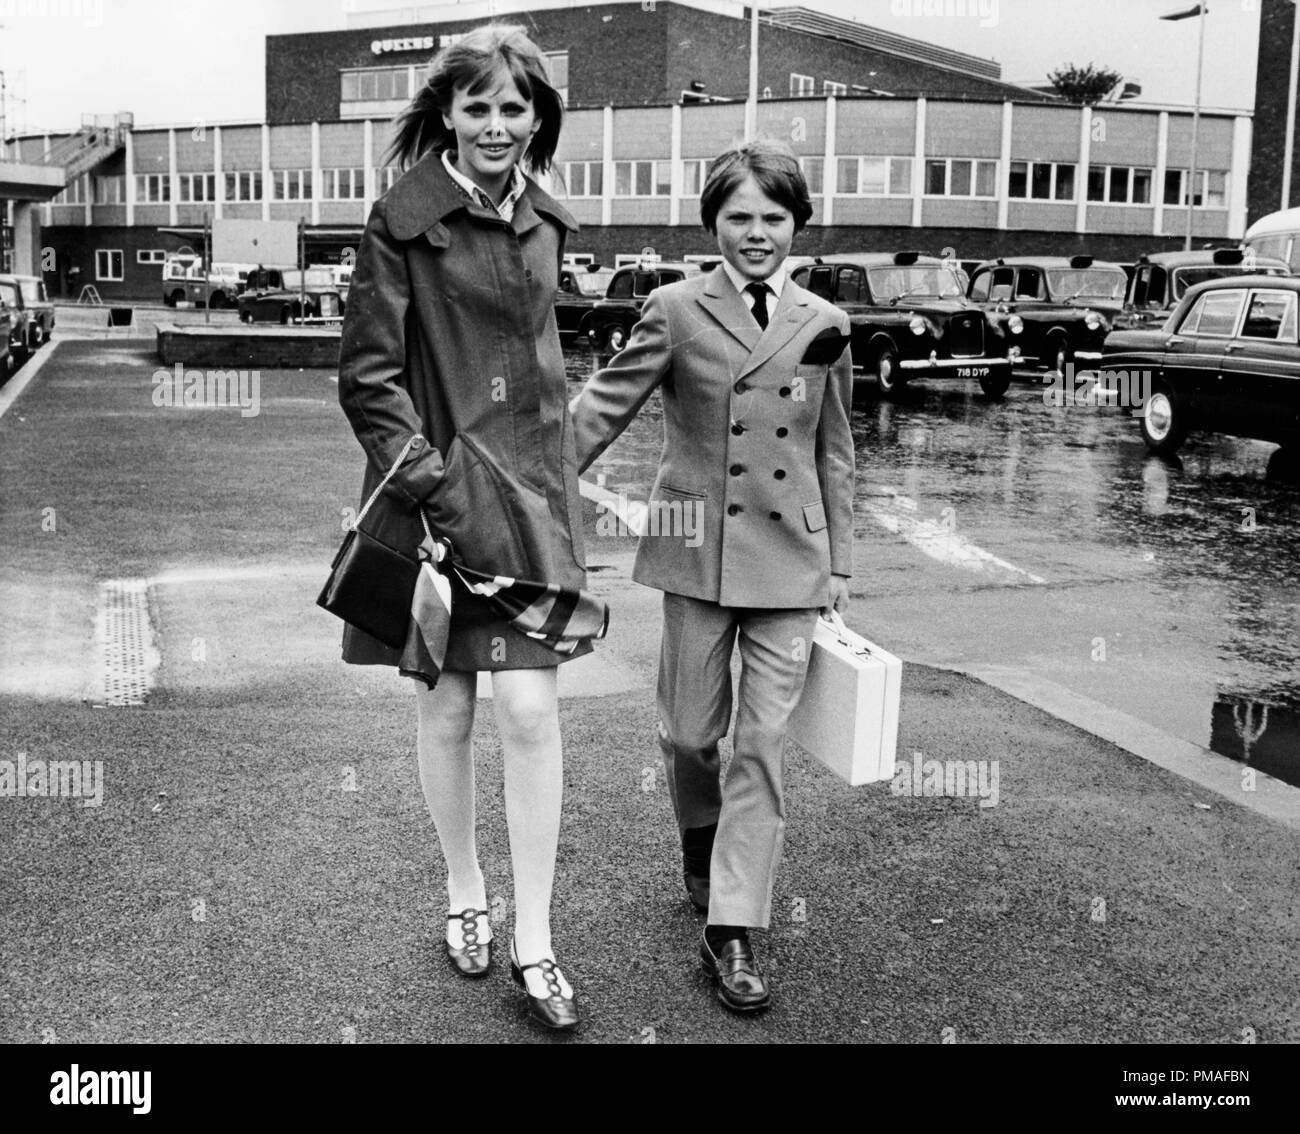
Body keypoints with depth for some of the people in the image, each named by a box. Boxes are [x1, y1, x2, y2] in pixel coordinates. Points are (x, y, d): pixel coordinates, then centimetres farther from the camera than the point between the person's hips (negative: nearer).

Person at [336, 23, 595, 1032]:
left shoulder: (544, 222, 10)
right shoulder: (404, 222, -7)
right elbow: (367, 376, -8)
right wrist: (433, 480, -15)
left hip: (533, 490, 4)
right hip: (435, 489, -3)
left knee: (530, 712, -3)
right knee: (447, 709, 8)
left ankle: (534, 944, 7)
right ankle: (464, 896, 30)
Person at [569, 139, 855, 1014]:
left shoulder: (824, 324, 7)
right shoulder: (676, 311, -1)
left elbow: (834, 451, 12)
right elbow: (603, 407, -2)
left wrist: (840, 562, 11)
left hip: (790, 558, 1)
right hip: (699, 550, -1)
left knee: (764, 745, 0)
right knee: (692, 732, 9)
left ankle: (734, 931, 8)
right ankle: (701, 844, 41)